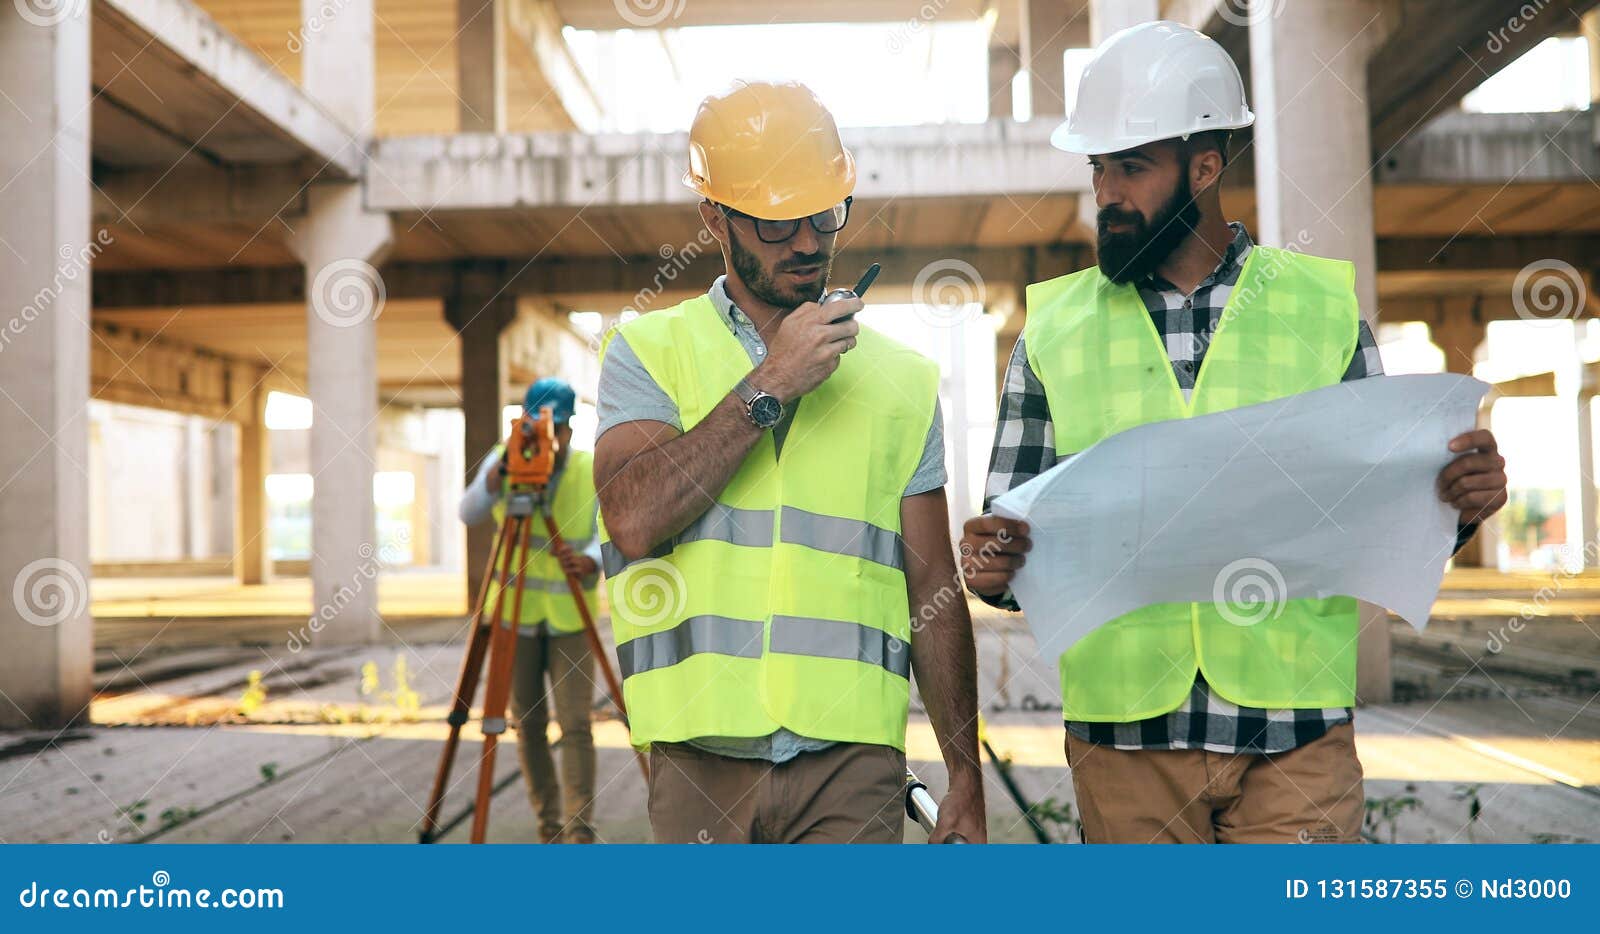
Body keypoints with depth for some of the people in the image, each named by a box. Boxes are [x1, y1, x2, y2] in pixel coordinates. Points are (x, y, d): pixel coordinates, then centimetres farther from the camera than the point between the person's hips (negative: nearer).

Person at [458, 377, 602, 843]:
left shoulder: (593, 472, -5)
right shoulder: (503, 461, -3)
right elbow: (468, 513, -18)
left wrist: (587, 562, -38)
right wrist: (500, 473, -36)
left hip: (570, 618, -1)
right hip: (515, 615, 1)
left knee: (575, 723, -8)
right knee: (528, 723, 7)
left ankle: (579, 829, -5)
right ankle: (549, 823, 20)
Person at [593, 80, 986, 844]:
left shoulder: (902, 380, 10)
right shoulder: (650, 350, 5)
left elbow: (934, 596, 11)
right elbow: (634, 520, -13)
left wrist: (965, 776, 9)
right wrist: (770, 384, -11)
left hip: (852, 755, 1)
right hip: (701, 754, 0)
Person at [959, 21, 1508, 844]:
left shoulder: (1323, 308, 5)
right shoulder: (1054, 327, 6)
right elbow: (1015, 526, 6)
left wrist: (1455, 504, -12)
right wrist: (990, 567, -15)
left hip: (1295, 737, 0)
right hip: (1124, 736, 1)